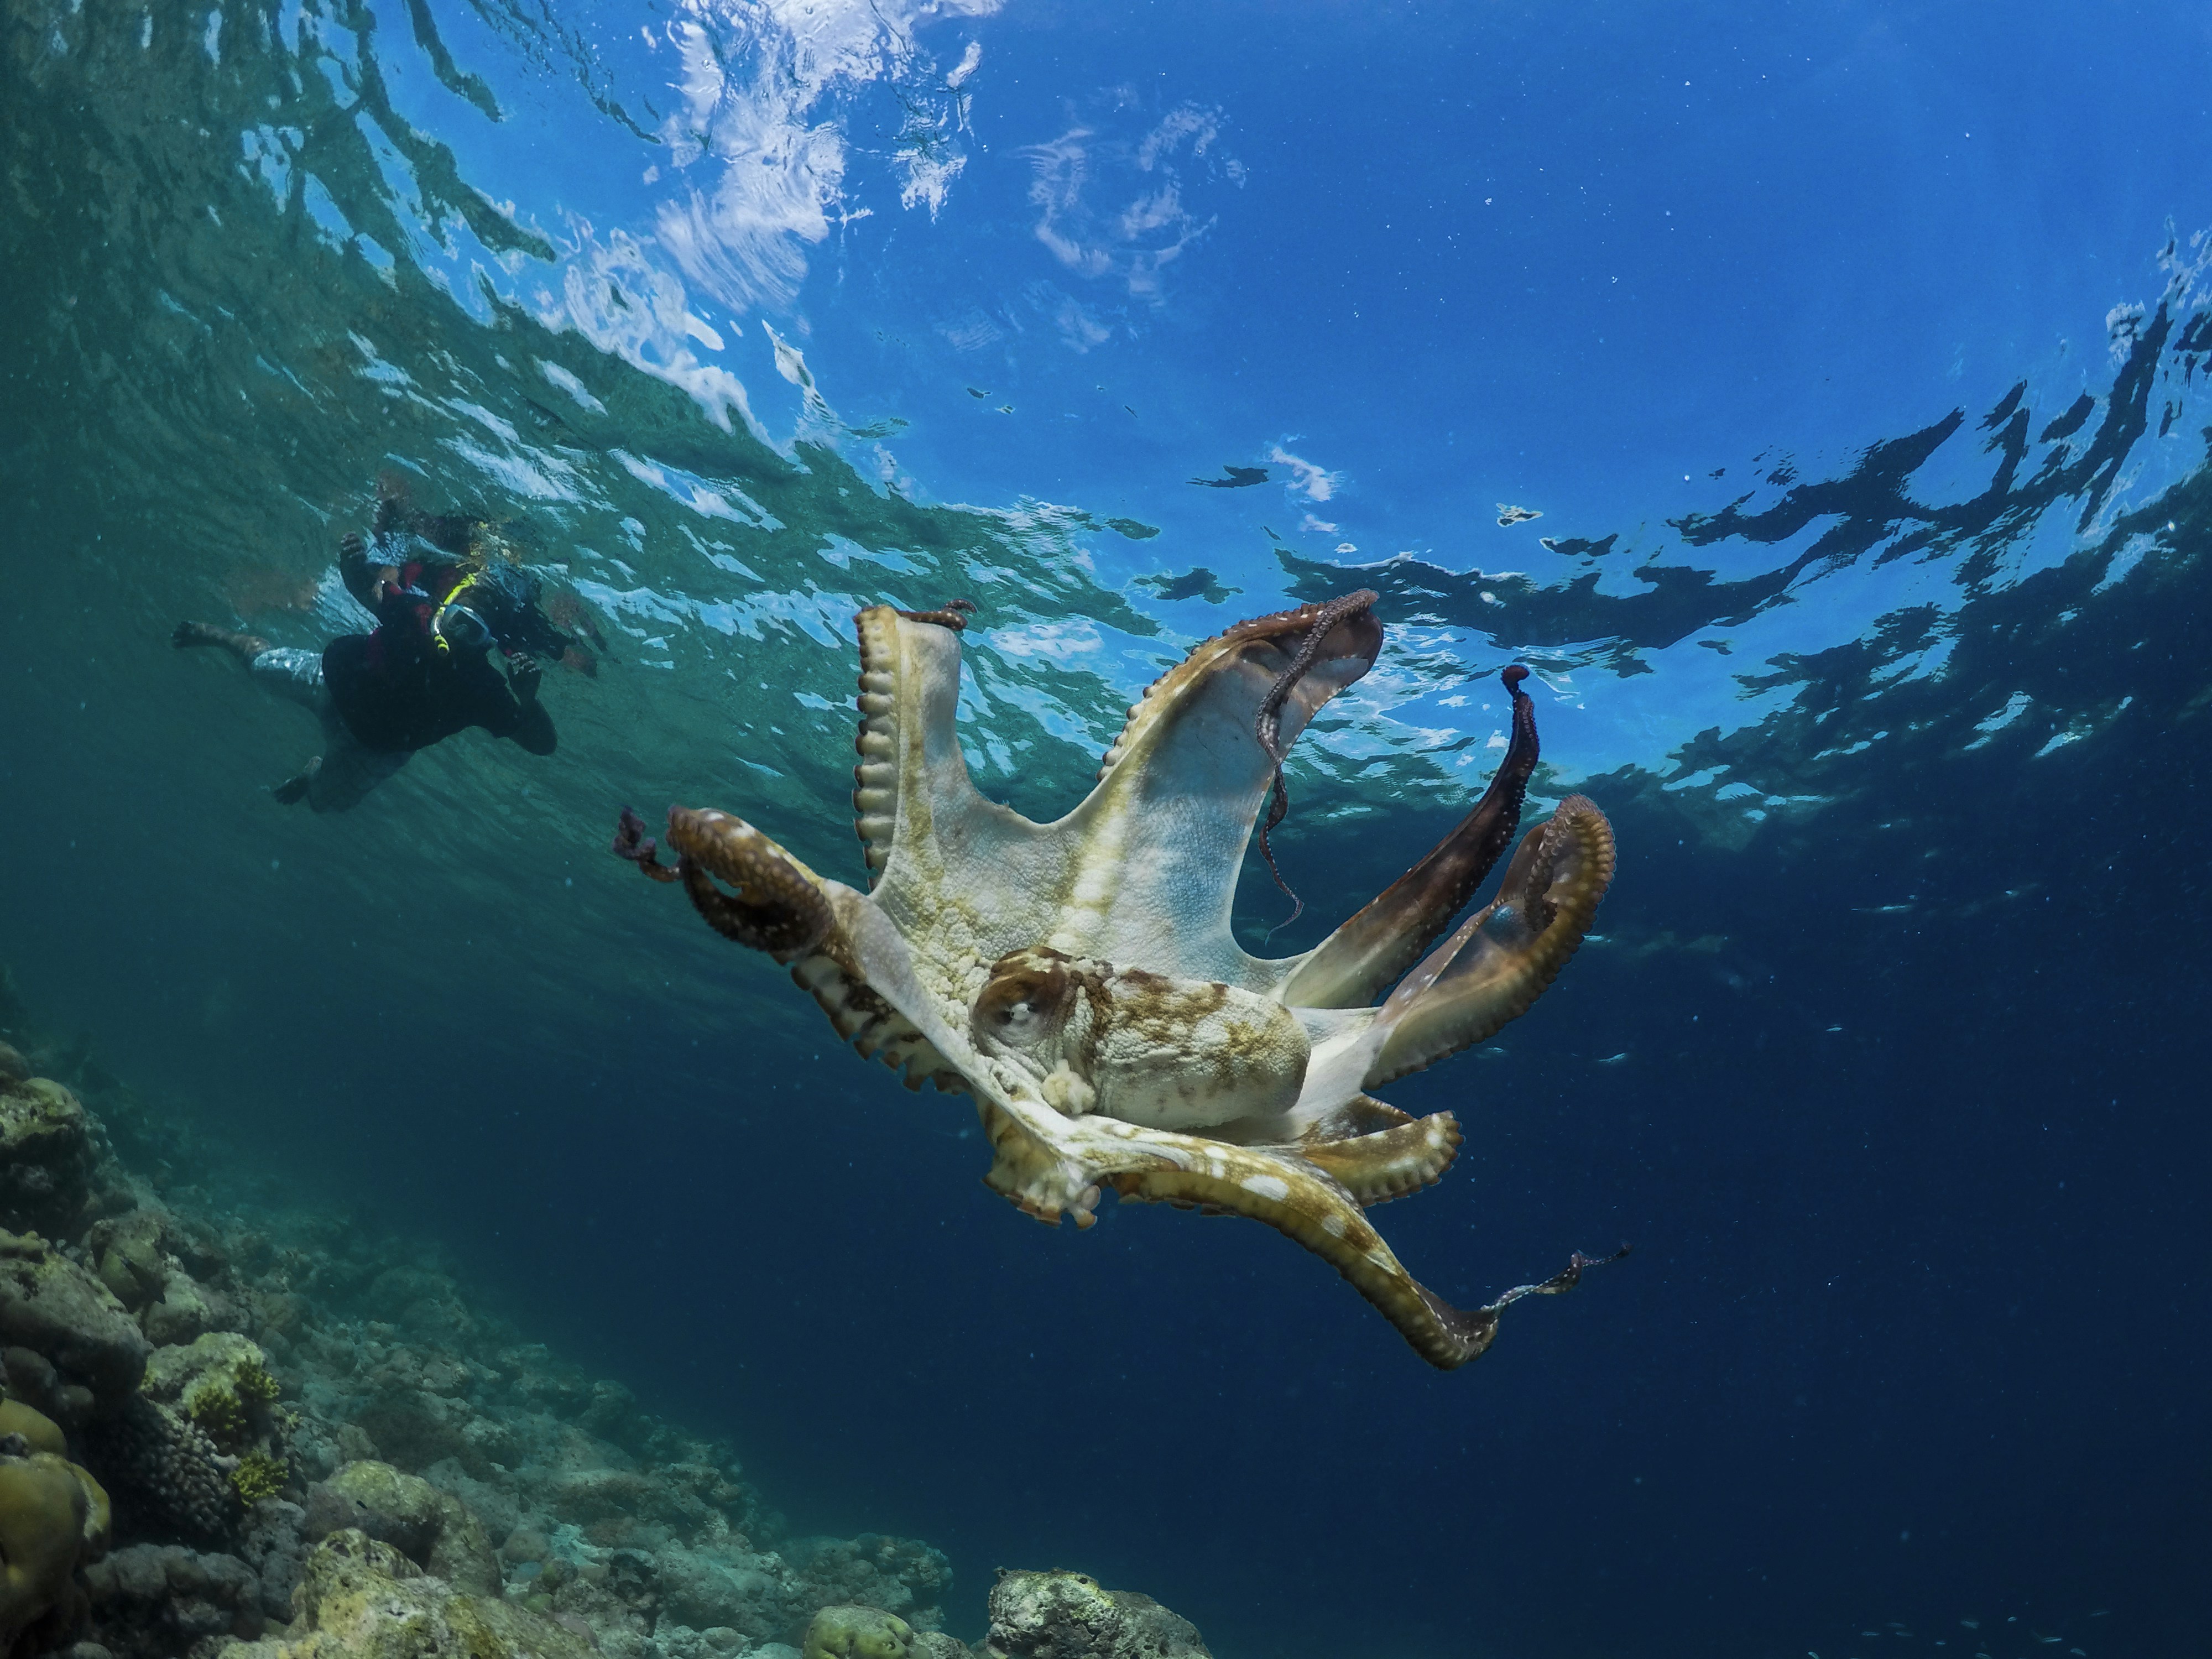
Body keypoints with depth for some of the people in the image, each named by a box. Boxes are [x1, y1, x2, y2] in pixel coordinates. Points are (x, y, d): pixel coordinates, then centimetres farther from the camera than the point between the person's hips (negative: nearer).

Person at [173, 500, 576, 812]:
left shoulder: (482, 690, -41)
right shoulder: (410, 610, -37)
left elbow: (542, 744, -44)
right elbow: (362, 584, -18)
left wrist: (528, 699, -64)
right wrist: (353, 565, -43)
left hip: (375, 749, 1)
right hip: (336, 683, 0)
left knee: (326, 800, 24)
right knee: (261, 665, 24)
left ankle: (312, 772, 62)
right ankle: (213, 635, 61)